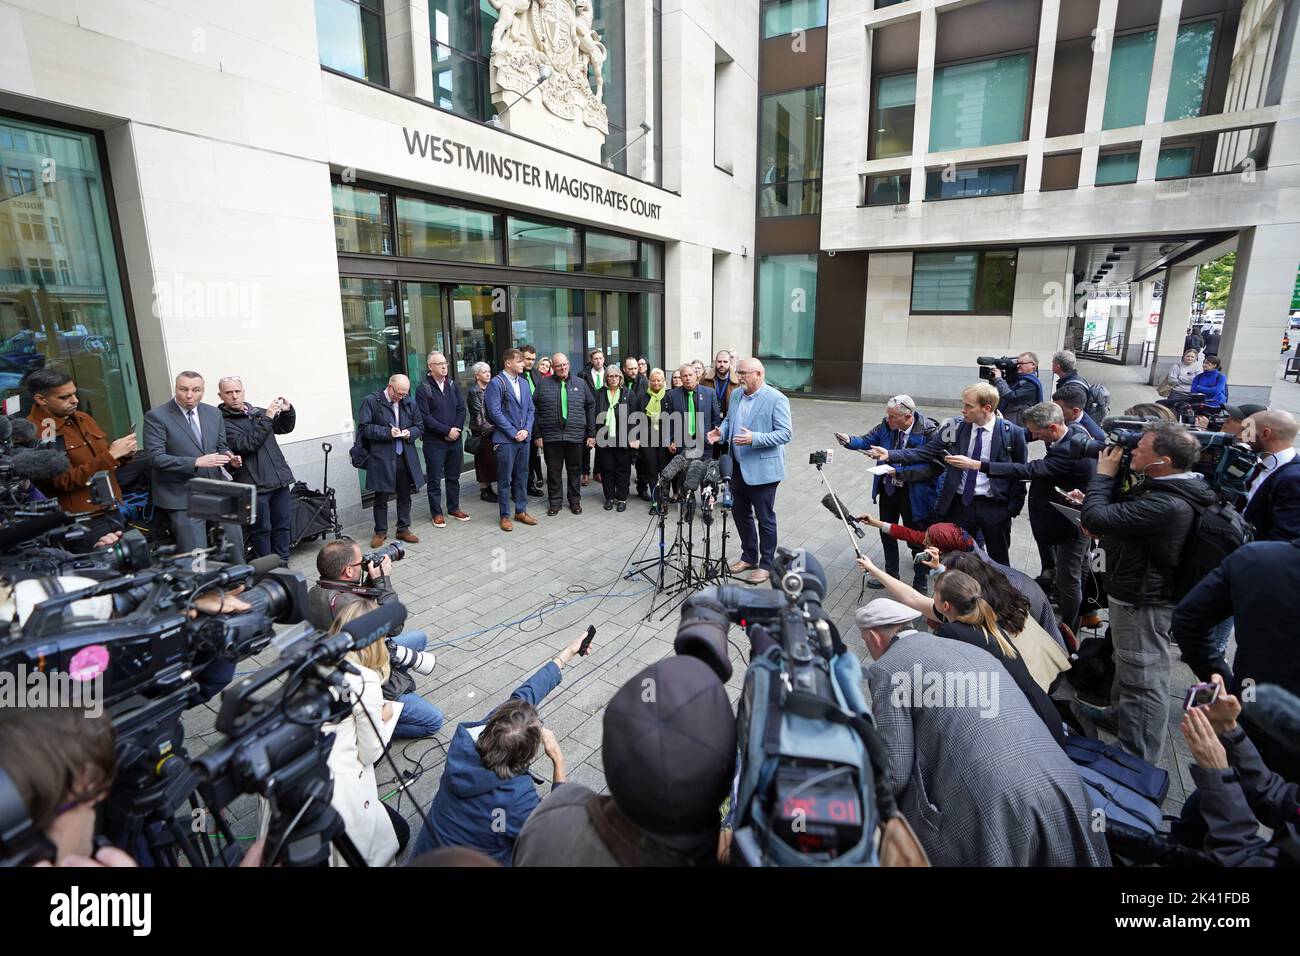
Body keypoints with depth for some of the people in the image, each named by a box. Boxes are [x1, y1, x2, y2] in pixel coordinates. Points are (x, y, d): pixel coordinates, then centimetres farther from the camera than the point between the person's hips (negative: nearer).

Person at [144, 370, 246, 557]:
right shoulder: (156, 417, -7)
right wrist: (197, 462, -23)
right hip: (182, 497, -5)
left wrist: (229, 457, -6)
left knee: (234, 540, 9)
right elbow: (156, 458, -13)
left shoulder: (214, 413, 8)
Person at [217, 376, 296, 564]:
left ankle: (283, 565, 21)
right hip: (255, 485, -5)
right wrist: (266, 418, -18)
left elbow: (285, 428, 22)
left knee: (283, 526, 11)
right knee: (263, 530, 2)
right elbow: (245, 444, -17)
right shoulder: (223, 422, -5)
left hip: (280, 479, 6)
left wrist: (287, 411, 2)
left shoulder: (257, 412, 13)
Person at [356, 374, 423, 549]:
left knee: (405, 495, 12)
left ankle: (403, 529, 26)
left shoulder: (410, 403, 7)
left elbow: (420, 426, 13)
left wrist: (410, 433, -8)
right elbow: (363, 428, -9)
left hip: (406, 457, 4)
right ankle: (380, 532, 21)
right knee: (381, 497, 6)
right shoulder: (371, 401, -6)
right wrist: (387, 432, -18)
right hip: (381, 458, -4)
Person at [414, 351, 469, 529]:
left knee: (454, 476, 14)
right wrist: (447, 430, -15)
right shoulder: (423, 389, -7)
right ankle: (436, 513, 14)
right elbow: (425, 417, -13)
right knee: (435, 479, 4)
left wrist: (456, 429, -8)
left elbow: (462, 409, 6)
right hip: (434, 442, -4)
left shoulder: (453, 385, 9)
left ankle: (454, 508, 27)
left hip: (455, 439, 5)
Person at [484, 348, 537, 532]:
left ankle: (521, 511, 24)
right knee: (505, 479, 2)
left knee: (522, 476, 13)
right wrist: (514, 433, -14)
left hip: (524, 438, 6)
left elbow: (531, 409, 13)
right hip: (505, 439, -6)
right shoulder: (496, 383, -9)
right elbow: (495, 412, -15)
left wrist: (526, 430, -4)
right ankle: (505, 516, 12)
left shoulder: (524, 383, 12)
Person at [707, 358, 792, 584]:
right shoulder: (736, 395, 7)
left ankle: (766, 565, 19)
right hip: (739, 467, 8)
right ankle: (749, 557, 34)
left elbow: (786, 433, -18)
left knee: (765, 518, 5)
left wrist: (754, 438, -28)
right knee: (740, 513, 17)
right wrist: (721, 432, -2)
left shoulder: (776, 399, -15)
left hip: (762, 470, -7)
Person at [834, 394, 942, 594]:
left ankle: (920, 583, 31)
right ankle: (891, 574, 44)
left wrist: (899, 472, -30)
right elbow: (868, 440, 1)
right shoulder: (887, 425, -9)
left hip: (913, 494, -6)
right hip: (887, 488, 6)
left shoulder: (929, 431, -24)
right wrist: (849, 441, -21)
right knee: (887, 533, 22)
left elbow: (934, 467, -27)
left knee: (916, 539, 9)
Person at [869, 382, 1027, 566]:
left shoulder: (1013, 433, -9)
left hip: (995, 508, -1)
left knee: (999, 563, 16)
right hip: (960, 504, 2)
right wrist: (890, 454, -17)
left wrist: (1014, 506, -4)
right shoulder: (954, 428, -5)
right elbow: (925, 452, -5)